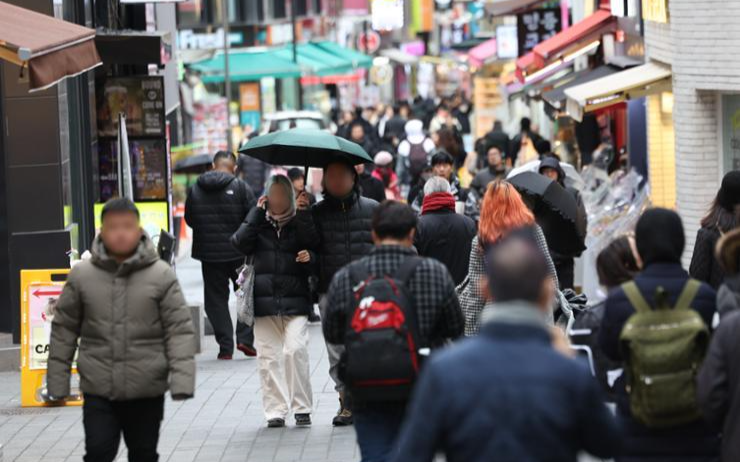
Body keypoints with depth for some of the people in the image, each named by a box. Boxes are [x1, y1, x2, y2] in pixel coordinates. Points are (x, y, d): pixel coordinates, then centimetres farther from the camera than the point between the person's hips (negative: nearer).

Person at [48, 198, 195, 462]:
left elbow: (180, 330, -6)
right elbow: (64, 329, 5)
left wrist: (182, 380, -16)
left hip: (147, 391, 0)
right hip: (98, 390, 0)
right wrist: (57, 383, 4)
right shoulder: (81, 275, -2)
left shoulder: (161, 275, -5)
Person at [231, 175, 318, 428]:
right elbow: (240, 243, -5)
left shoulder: (299, 224, 9)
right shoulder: (259, 224, 11)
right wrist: (257, 213, -8)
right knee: (269, 356, 0)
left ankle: (302, 407, -4)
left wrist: (303, 214, -12)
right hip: (264, 302, 2)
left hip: (295, 302, -2)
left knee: (295, 350, -14)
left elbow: (312, 244, -6)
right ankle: (275, 410, 6)